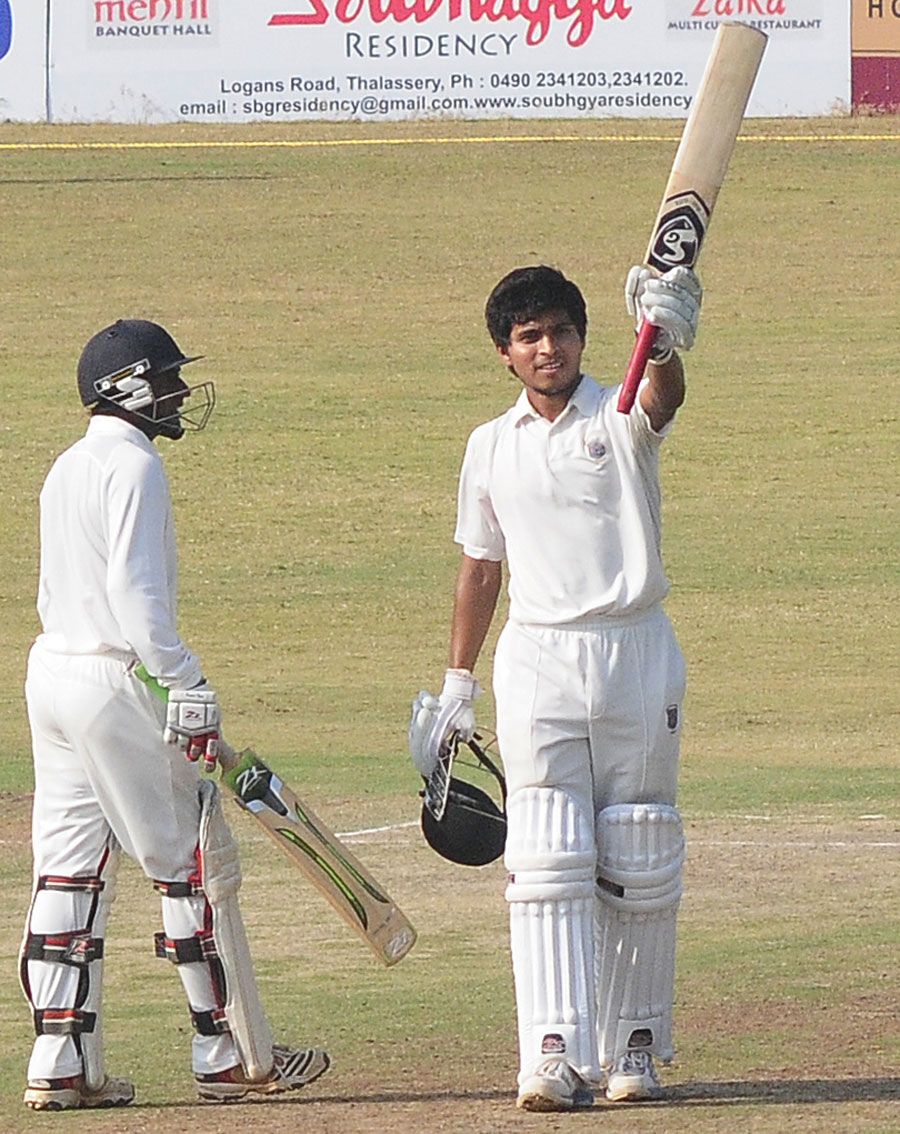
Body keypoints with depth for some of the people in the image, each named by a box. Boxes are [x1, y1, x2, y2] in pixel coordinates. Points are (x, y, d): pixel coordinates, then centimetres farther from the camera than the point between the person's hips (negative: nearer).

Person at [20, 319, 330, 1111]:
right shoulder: (133, 466, -11)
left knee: (70, 869, 7)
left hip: (52, 671, 9)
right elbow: (134, 591, -20)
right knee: (194, 863, -1)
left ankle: (61, 1064, 4)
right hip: (115, 680, -9)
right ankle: (231, 1054, 3)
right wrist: (188, 685, -22)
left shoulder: (68, 468, 16)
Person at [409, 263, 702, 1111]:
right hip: (537, 660, 1)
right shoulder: (490, 448, 10)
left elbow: (663, 396, -25)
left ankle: (631, 1044, 16)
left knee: (636, 865, 4)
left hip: (637, 657, -1)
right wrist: (458, 685, 17)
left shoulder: (621, 420, 0)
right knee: (546, 858, -10)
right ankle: (554, 1053, -17)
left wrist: (665, 342, -48)